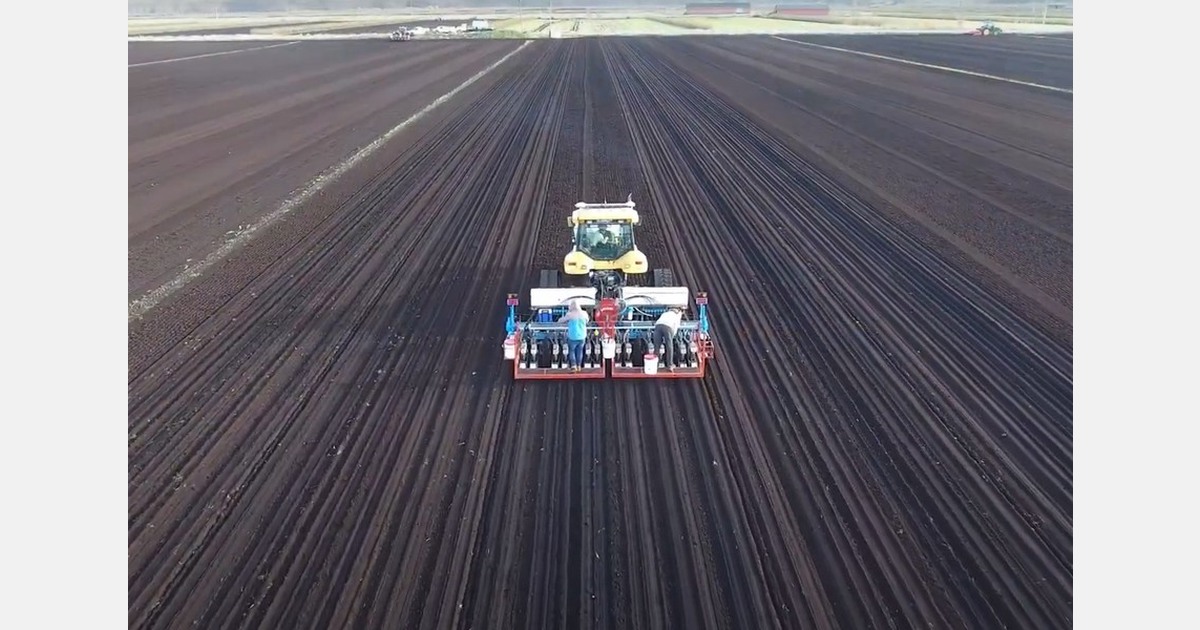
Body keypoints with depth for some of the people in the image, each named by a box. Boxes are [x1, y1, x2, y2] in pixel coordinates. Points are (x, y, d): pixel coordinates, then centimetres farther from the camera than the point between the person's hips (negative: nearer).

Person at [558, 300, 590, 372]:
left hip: (573, 337, -3)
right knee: (579, 350, 17)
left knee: (571, 350, 11)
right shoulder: (584, 313, -2)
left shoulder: (570, 314, -12)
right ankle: (579, 366, 21)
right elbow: (587, 321, 17)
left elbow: (560, 321, -1)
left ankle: (573, 366, 1)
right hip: (582, 336, 3)